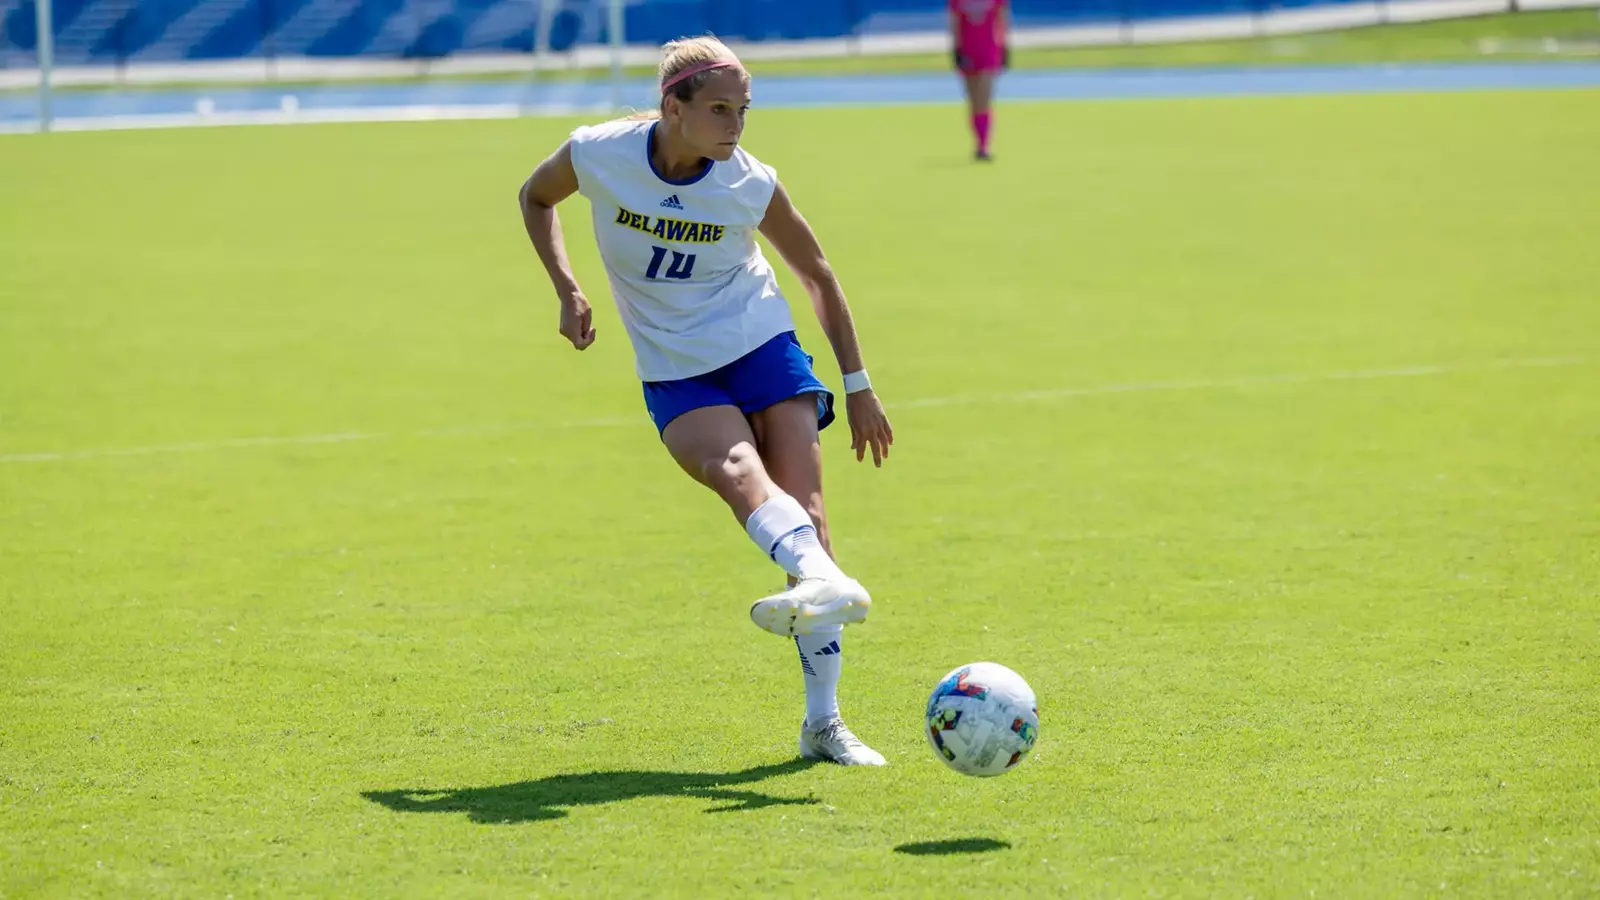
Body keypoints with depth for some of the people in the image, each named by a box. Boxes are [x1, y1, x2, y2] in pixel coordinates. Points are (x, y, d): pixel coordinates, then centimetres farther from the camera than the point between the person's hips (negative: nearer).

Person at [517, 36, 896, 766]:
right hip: (676, 375, -1)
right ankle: (827, 582, -61)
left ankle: (823, 721, -11)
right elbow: (535, 197, 11)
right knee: (736, 471, -31)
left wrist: (858, 386, 5)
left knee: (804, 508, -13)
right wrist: (567, 291, -2)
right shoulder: (598, 155, -12)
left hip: (764, 349, 1)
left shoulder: (751, 186, -11)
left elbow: (817, 277, 4)